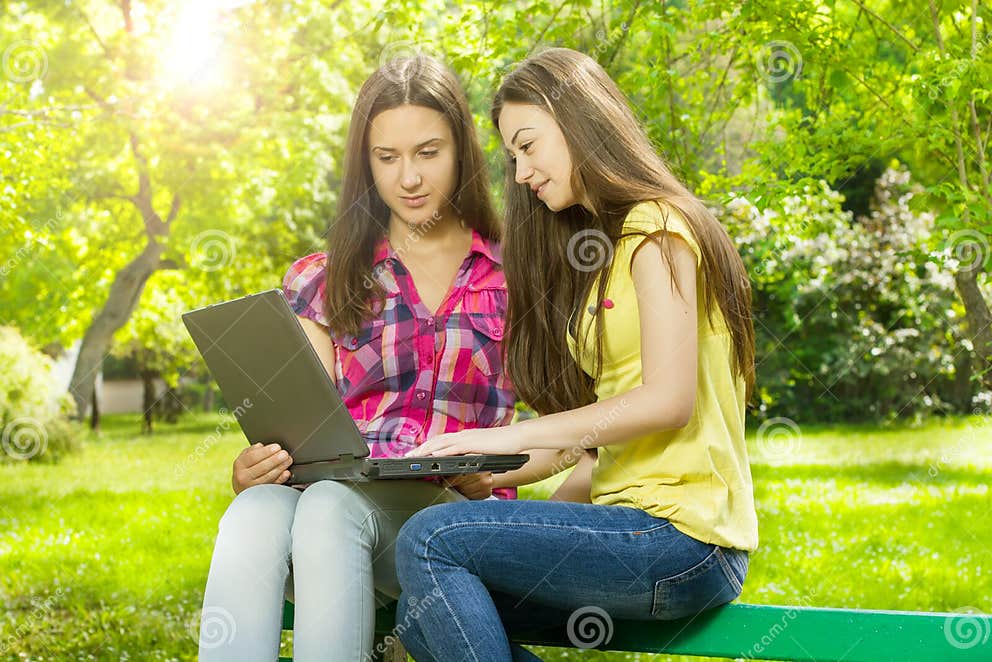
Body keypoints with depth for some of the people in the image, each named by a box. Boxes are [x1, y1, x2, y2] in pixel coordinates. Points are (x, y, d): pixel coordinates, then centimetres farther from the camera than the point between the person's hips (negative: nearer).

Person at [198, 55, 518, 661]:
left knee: (329, 506, -36)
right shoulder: (324, 281, 19)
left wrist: (487, 472, -12)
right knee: (255, 513, -34)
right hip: (337, 490, 2)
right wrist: (252, 469, -14)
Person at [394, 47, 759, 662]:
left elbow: (667, 400, -17)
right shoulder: (601, 247, 24)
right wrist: (545, 513, 5)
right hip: (636, 523, 9)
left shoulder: (657, 226, -5)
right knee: (421, 612, -4)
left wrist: (512, 437, -13)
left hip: (683, 539, -9)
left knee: (430, 539, -17)